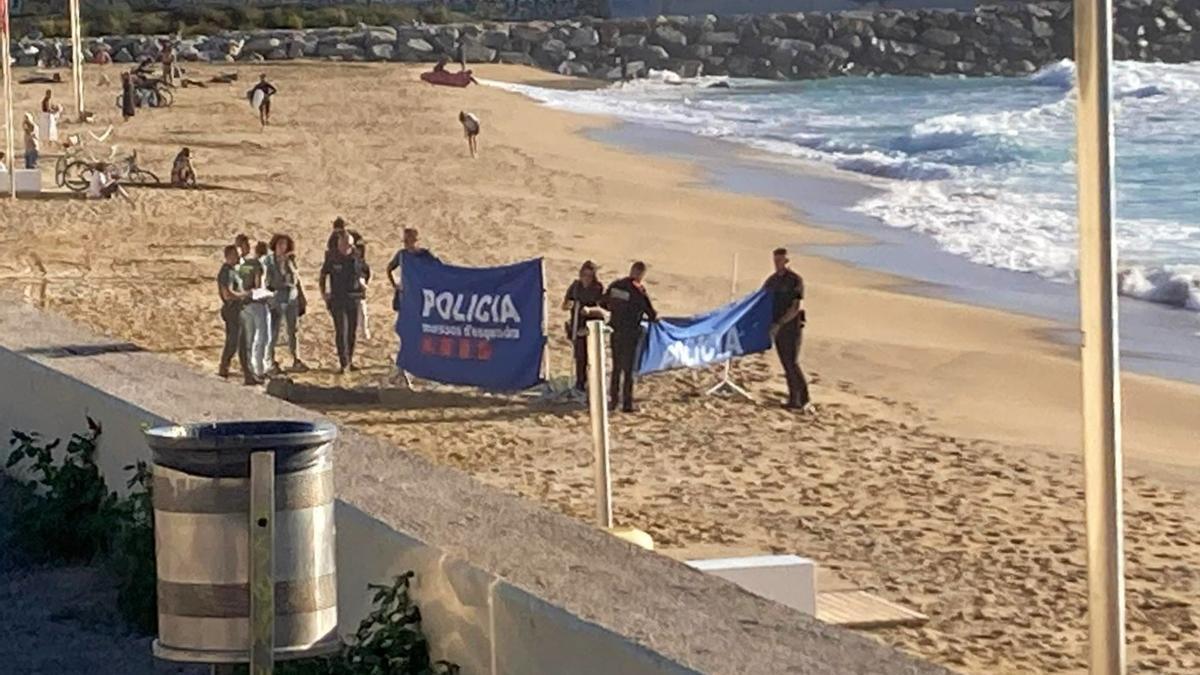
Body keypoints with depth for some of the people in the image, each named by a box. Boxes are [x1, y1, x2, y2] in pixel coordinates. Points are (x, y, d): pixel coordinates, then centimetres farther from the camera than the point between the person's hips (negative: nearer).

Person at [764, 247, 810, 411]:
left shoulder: (796, 281, -11)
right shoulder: (771, 281, 10)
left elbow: (796, 307, -18)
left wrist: (779, 323, -24)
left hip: (792, 327, -7)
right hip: (777, 327, 7)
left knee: (792, 363, -11)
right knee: (786, 364, 7)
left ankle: (803, 398, -1)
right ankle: (794, 399, 11)